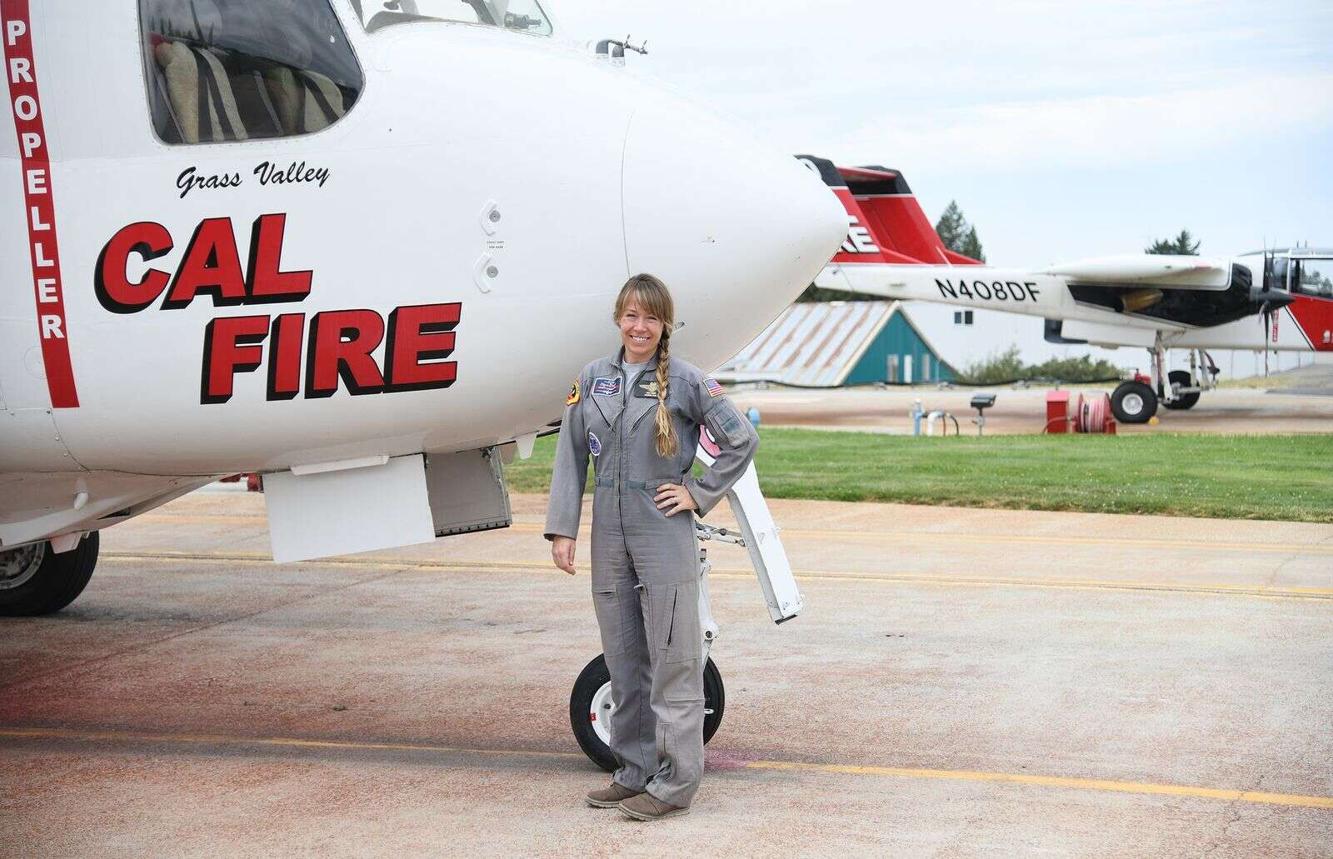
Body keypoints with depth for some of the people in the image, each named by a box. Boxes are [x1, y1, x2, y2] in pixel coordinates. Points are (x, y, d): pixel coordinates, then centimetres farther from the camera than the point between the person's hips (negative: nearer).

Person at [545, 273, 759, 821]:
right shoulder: (593, 379, 8)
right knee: (623, 660, 11)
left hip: (665, 535, -5)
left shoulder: (685, 381, -3)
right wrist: (562, 529, 2)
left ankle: (674, 783, 3)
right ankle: (635, 771, 22)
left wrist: (699, 494, -5)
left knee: (673, 661, -2)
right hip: (609, 535, 5)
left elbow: (742, 441, -1)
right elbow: (571, 458, 8)